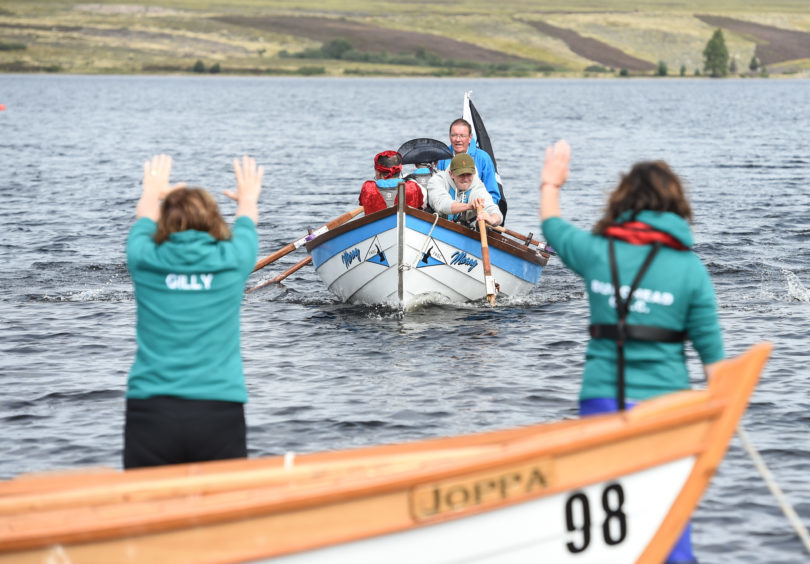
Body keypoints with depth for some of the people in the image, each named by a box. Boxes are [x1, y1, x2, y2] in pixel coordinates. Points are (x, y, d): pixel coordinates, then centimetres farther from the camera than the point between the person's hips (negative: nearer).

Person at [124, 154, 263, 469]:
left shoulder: (145, 260, 4)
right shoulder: (233, 260, 4)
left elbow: (144, 221, 29)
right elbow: (246, 224, 28)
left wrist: (152, 191, 51)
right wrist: (248, 197, 51)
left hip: (151, 410, 0)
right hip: (220, 412, 0)